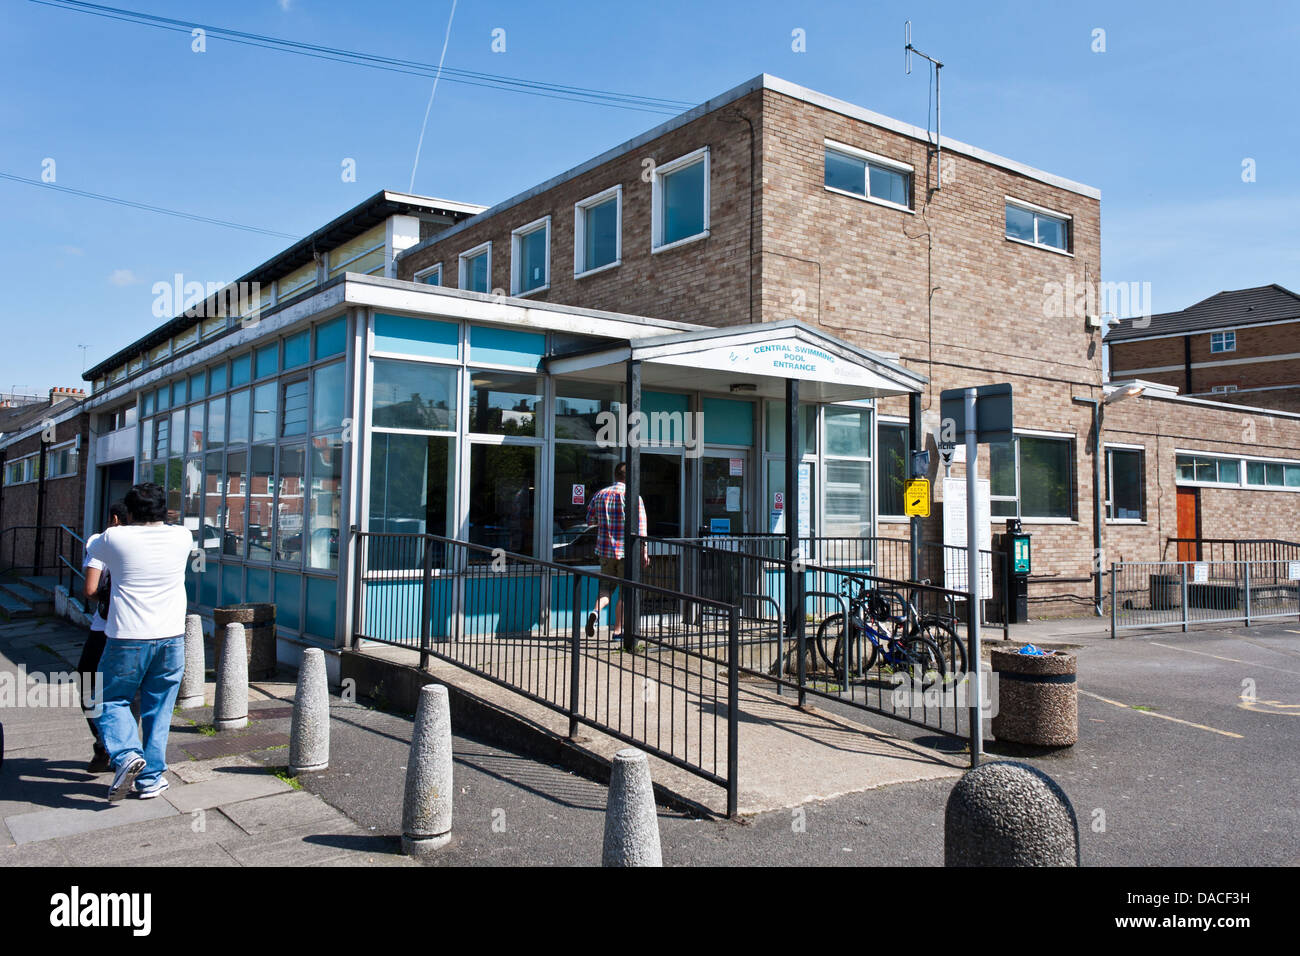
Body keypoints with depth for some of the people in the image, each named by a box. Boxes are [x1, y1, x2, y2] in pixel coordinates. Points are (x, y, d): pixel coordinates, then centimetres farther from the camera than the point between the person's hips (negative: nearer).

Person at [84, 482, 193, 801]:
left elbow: (90, 589, -3)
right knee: (158, 709, 13)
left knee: (111, 700, 15)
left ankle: (126, 754, -9)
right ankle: (151, 778, 16)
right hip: (171, 638, 2)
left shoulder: (112, 538, -5)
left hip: (127, 640, -2)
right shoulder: (182, 537, 1)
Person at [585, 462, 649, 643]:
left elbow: (590, 520, 11)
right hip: (627, 551, -3)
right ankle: (617, 631, 12)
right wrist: (644, 553, -3)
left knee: (606, 586, 18)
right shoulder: (634, 497, -9)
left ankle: (596, 611, -11)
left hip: (605, 550, 3)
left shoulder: (600, 495, 2)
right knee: (625, 590, 9)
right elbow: (641, 529, -10)